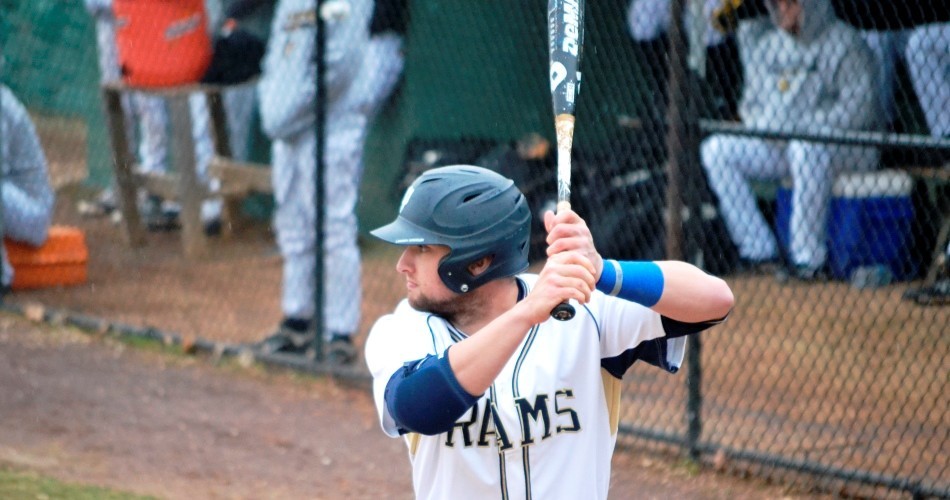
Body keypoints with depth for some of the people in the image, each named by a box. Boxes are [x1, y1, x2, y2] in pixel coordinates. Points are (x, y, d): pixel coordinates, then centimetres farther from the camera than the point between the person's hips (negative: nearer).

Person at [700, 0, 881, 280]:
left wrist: (798, 126, -21)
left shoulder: (844, 43, -8)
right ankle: (759, 251, -15)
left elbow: (855, 110, -17)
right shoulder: (765, 43, 13)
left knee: (807, 150, -40)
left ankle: (809, 258, -33)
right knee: (716, 149, -9)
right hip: (776, 146, 7)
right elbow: (752, 102, 19)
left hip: (849, 148, -7)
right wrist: (763, 125, -4)